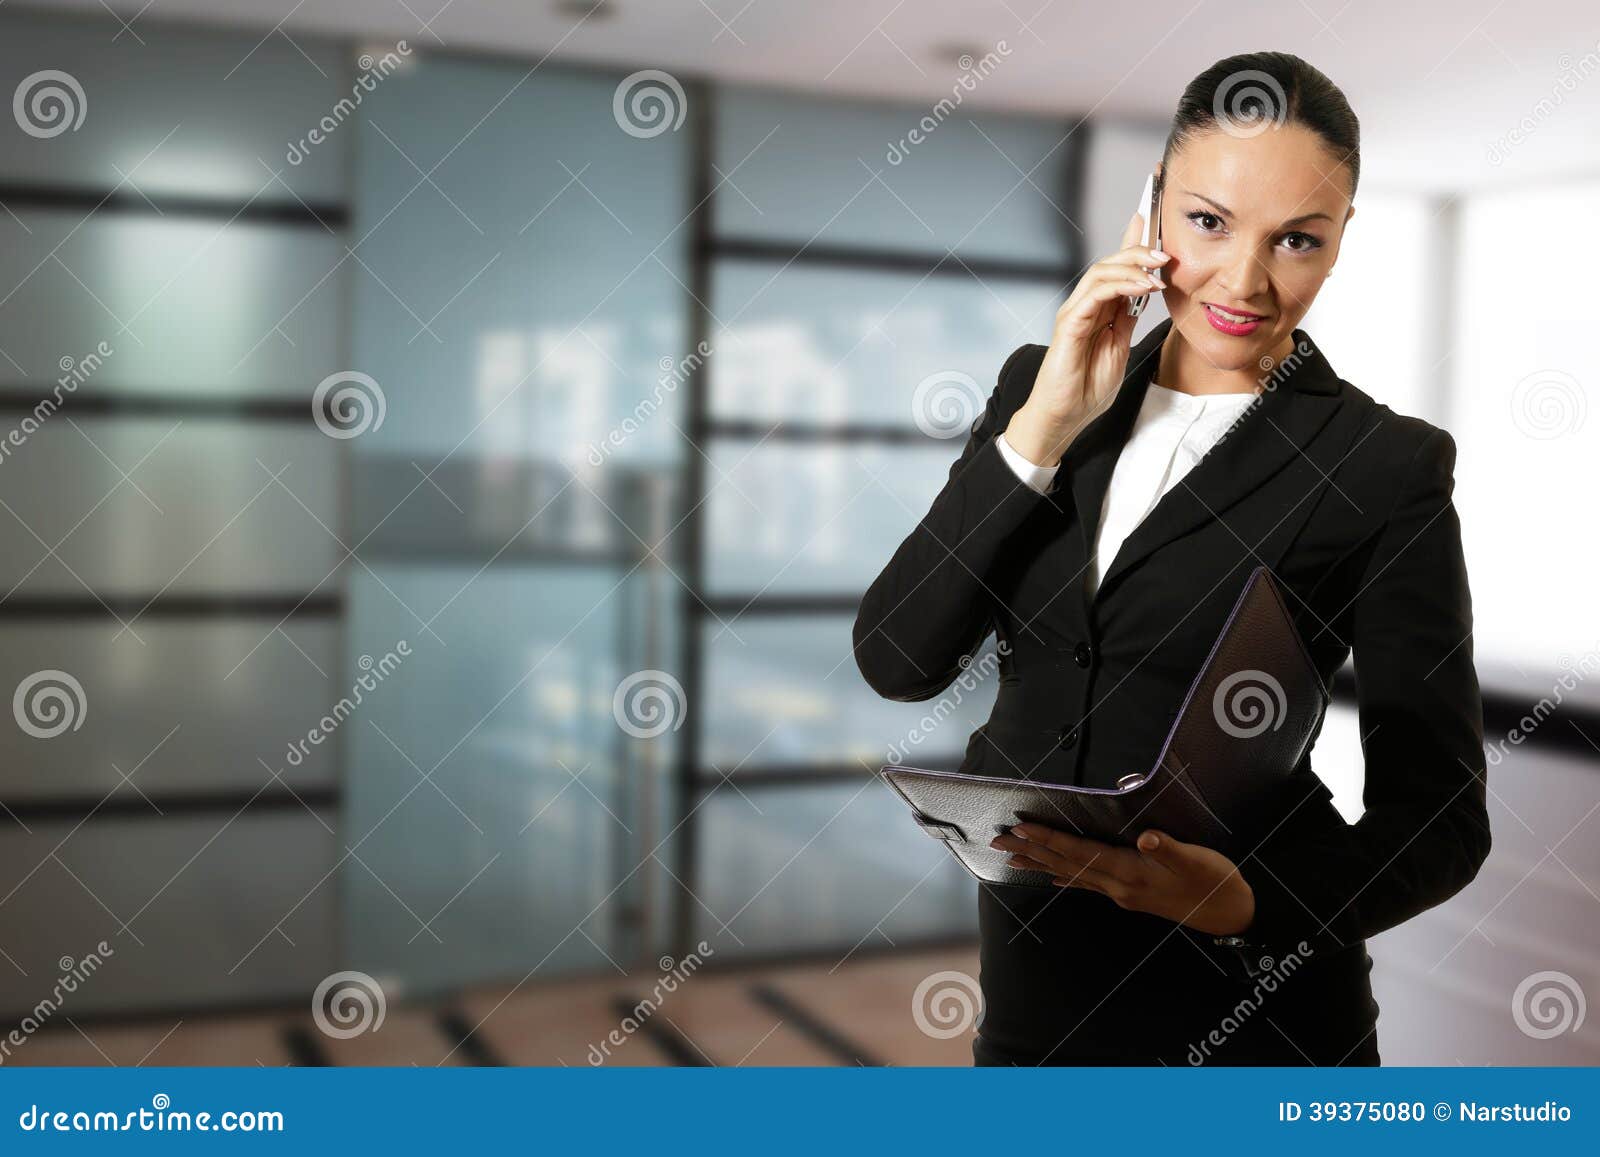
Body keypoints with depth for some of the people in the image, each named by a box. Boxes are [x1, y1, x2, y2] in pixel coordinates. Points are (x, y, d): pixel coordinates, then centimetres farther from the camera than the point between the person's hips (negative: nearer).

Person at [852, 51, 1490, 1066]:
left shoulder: (1389, 466, -10)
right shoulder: (1043, 389, 1)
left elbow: (1440, 813, -9)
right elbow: (898, 661, -7)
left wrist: (1246, 900, -28)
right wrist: (1043, 429, -16)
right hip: (1030, 975, 4)